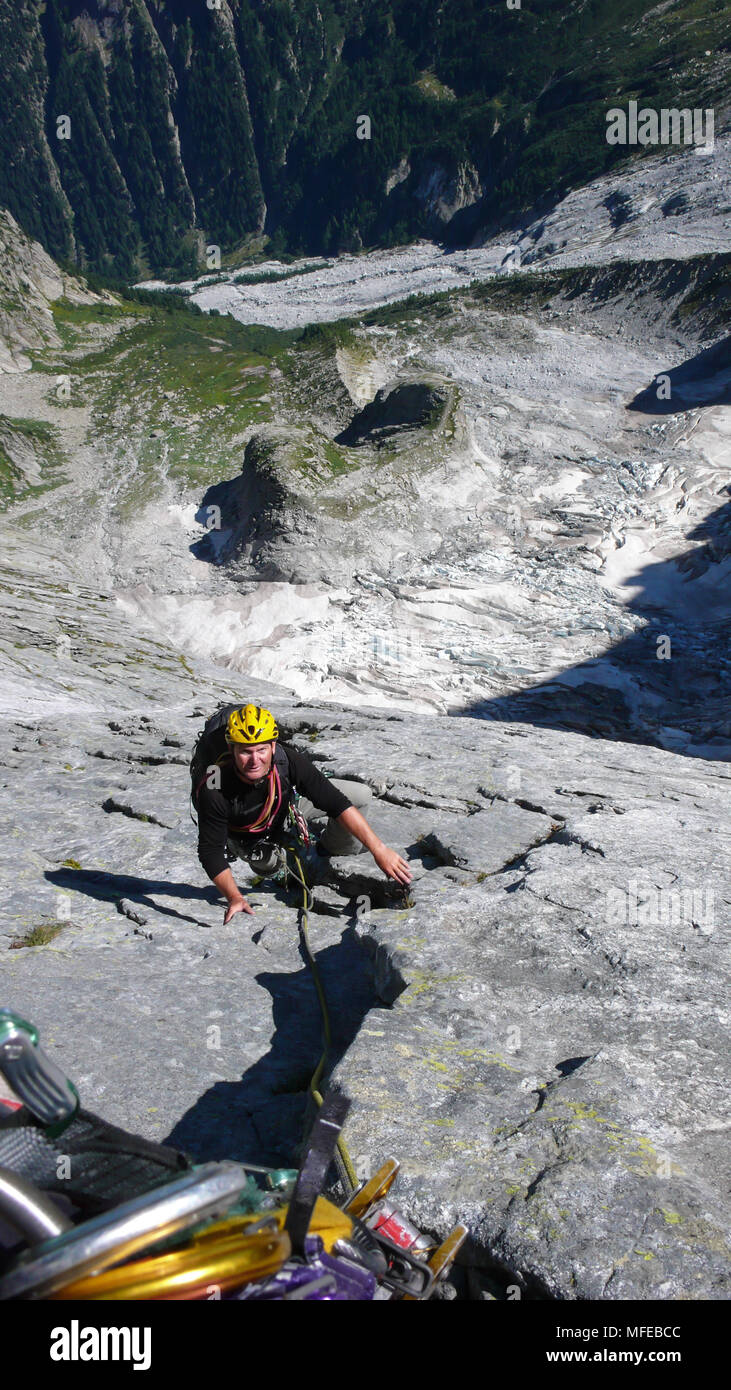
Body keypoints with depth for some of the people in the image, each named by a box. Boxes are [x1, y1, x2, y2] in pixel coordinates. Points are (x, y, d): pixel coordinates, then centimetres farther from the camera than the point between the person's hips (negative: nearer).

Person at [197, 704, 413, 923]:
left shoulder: (288, 761, -36)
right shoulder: (214, 790, -39)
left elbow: (338, 804, -35)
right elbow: (210, 851, -30)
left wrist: (379, 850, -39)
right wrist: (234, 898, -40)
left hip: (286, 811, 1)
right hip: (245, 836, -1)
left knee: (361, 794, -9)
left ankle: (331, 849, 19)